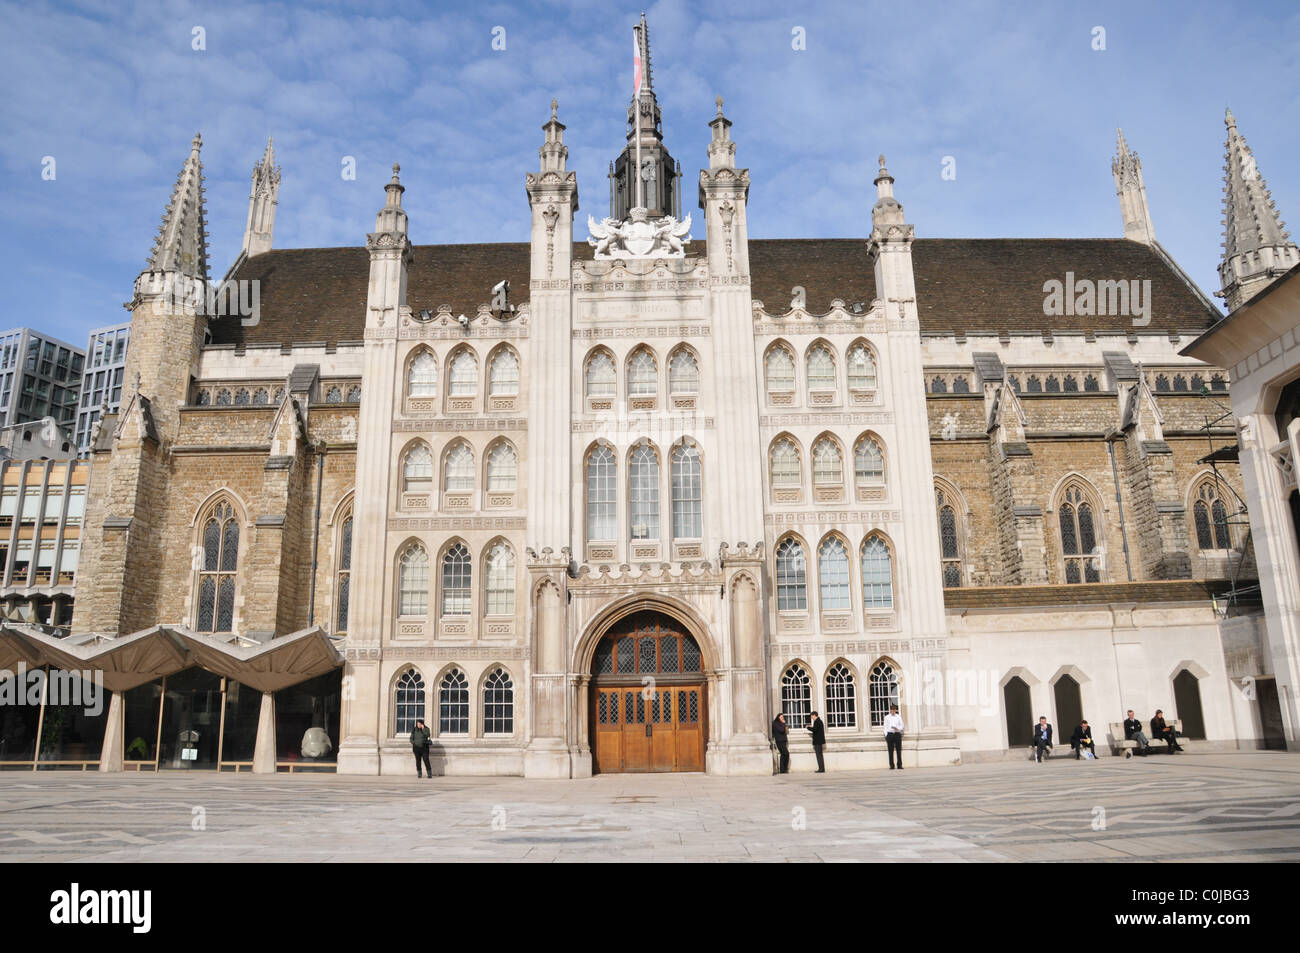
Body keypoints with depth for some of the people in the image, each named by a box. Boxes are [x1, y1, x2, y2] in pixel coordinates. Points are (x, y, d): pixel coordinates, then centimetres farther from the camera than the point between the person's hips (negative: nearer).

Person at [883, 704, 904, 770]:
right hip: (890, 734, 0)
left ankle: (899, 765, 1)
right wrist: (886, 736, 0)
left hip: (897, 734, 0)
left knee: (899, 750, -3)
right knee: (890, 751, -1)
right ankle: (891, 766, 2)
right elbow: (885, 727, 8)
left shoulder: (899, 716, 10)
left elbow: (902, 725, 10)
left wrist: (898, 729, -11)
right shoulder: (887, 717, 8)